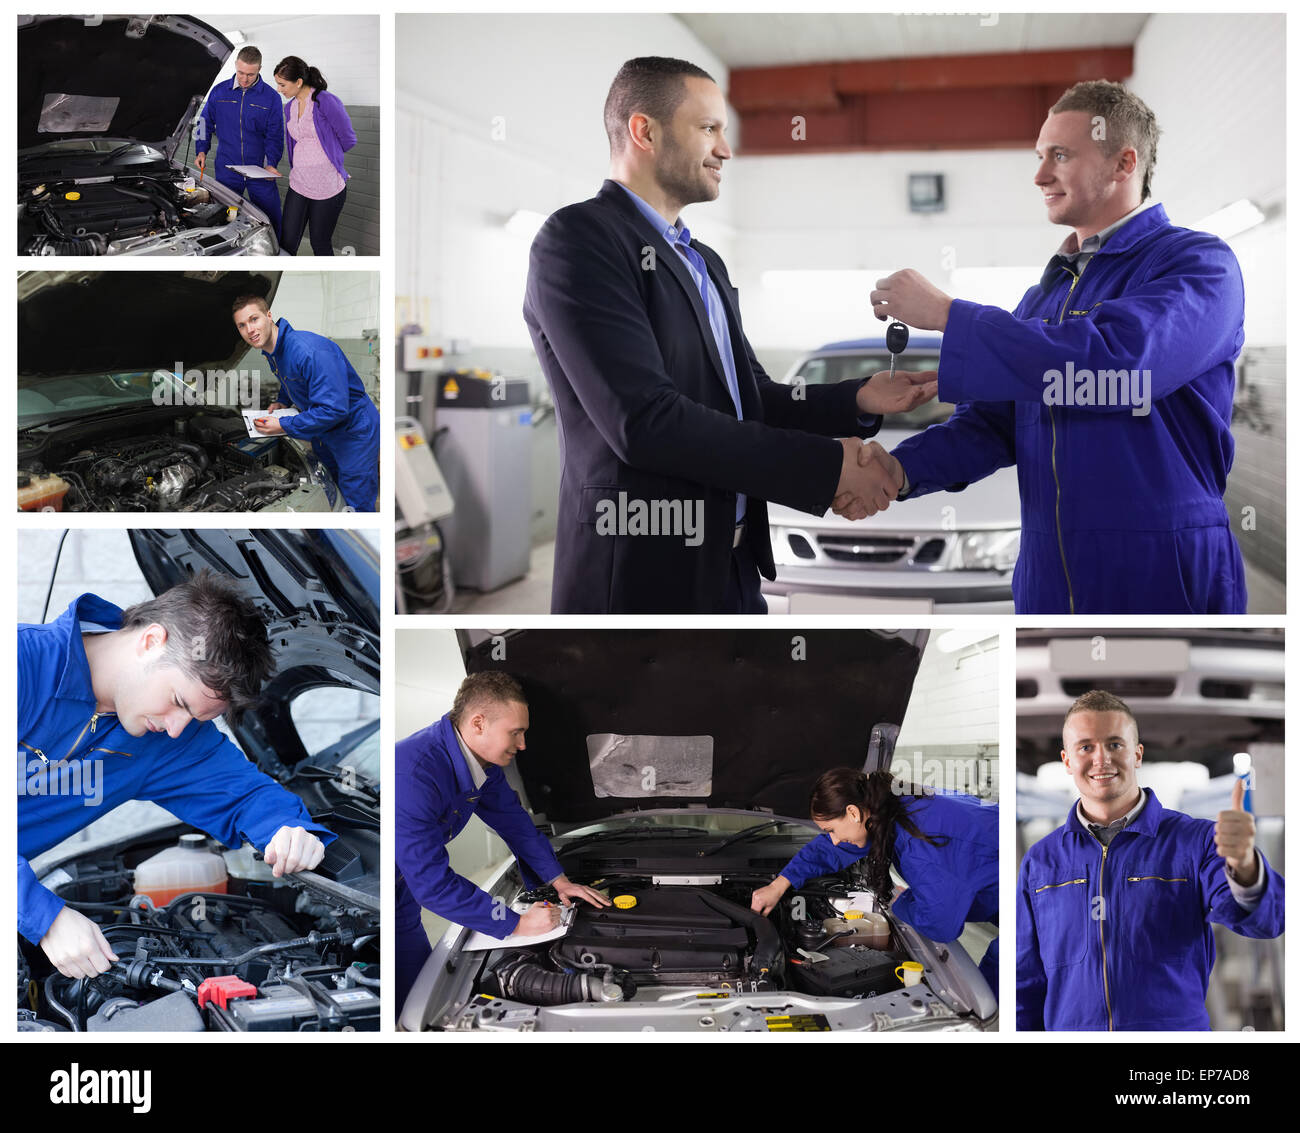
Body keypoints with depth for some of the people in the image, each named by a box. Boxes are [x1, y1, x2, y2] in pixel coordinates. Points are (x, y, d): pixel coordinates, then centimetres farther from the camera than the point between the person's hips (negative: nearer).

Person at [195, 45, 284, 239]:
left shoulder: (271, 97, -3)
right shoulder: (219, 92, 3)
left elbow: (275, 135, -2)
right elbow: (204, 123, 14)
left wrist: (271, 164, -16)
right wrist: (201, 151, 2)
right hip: (226, 170, 1)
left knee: (271, 221, 2)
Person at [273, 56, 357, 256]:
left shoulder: (326, 102, -14)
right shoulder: (290, 107, 10)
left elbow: (348, 140, -7)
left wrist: (323, 158, 9)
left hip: (328, 188, -6)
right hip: (298, 185, 6)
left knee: (320, 243, 7)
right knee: (286, 244, 2)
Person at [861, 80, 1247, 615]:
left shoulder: (1198, 264, -8)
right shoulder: (1047, 289, 14)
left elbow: (1114, 360, -25)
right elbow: (994, 419, 10)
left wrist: (947, 314, -20)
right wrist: (900, 469, -10)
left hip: (1163, 578, -6)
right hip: (1046, 574, 6)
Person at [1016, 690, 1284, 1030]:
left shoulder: (1197, 841, -3)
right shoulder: (1039, 861, 5)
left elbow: (1266, 919, -20)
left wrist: (1244, 868, -39)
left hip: (1177, 1027, -2)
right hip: (1069, 1028, 2)